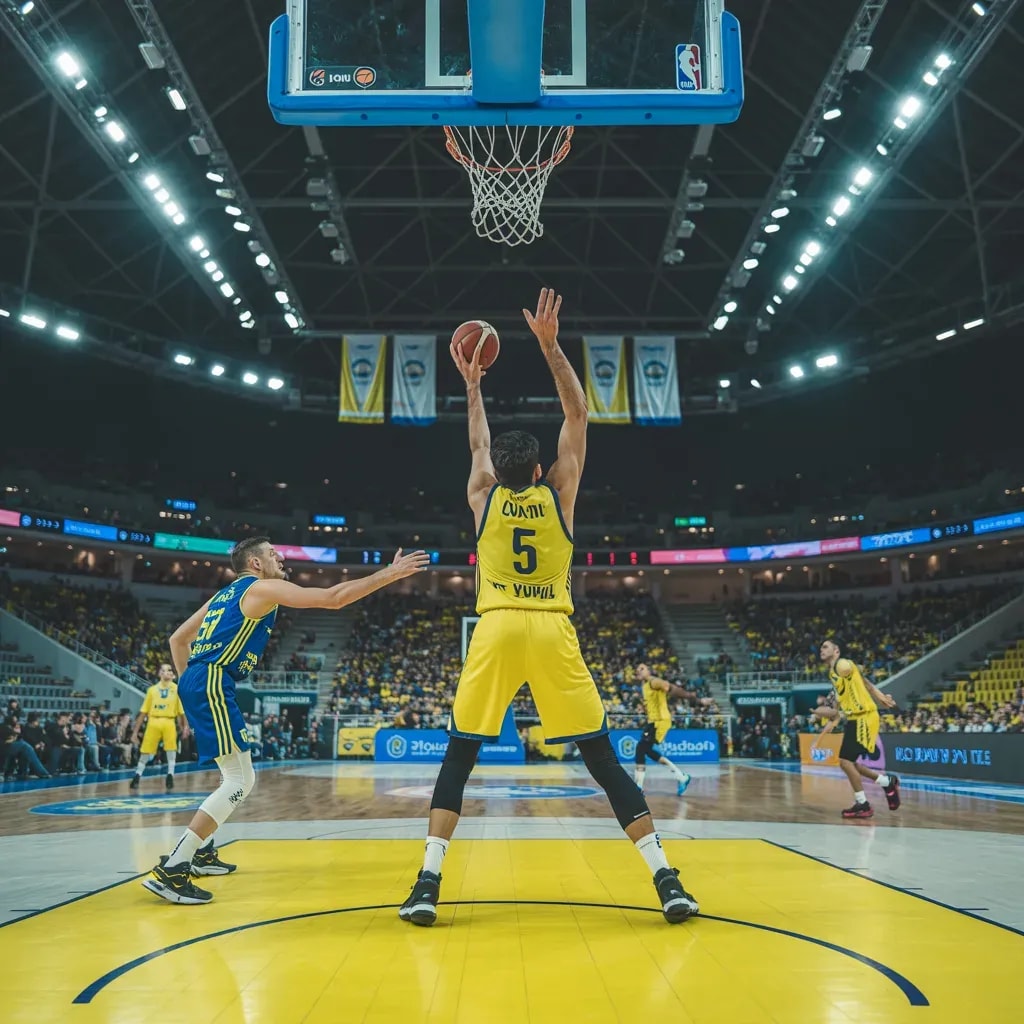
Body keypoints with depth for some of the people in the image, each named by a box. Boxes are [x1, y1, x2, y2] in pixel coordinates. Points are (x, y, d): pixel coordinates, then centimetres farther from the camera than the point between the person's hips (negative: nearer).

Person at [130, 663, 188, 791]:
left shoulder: (177, 689, 8)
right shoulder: (152, 689, 11)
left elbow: (182, 710, 6)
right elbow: (143, 711, 11)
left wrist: (185, 726, -8)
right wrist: (135, 730, 8)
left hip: (169, 722, -1)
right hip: (153, 722, 1)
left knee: (171, 749, -10)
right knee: (145, 751, 3)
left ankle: (170, 776, -1)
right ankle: (137, 777, 18)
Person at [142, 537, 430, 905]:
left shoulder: (226, 594, 25)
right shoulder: (262, 588, -2)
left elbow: (177, 639, 28)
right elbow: (333, 598, -10)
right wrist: (389, 574, -7)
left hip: (195, 682, 10)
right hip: (212, 684, -10)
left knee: (238, 777, 22)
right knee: (240, 781, -11)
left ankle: (200, 851, 29)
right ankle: (170, 870, -16)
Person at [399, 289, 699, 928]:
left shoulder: (483, 497, 11)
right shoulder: (559, 493, 8)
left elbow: (479, 444, 30)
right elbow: (578, 415, 14)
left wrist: (472, 386, 43)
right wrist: (551, 345, 11)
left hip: (496, 629, 0)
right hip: (553, 631, 0)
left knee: (459, 758, 9)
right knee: (604, 760, 4)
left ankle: (428, 884, 1)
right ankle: (666, 880, 2)